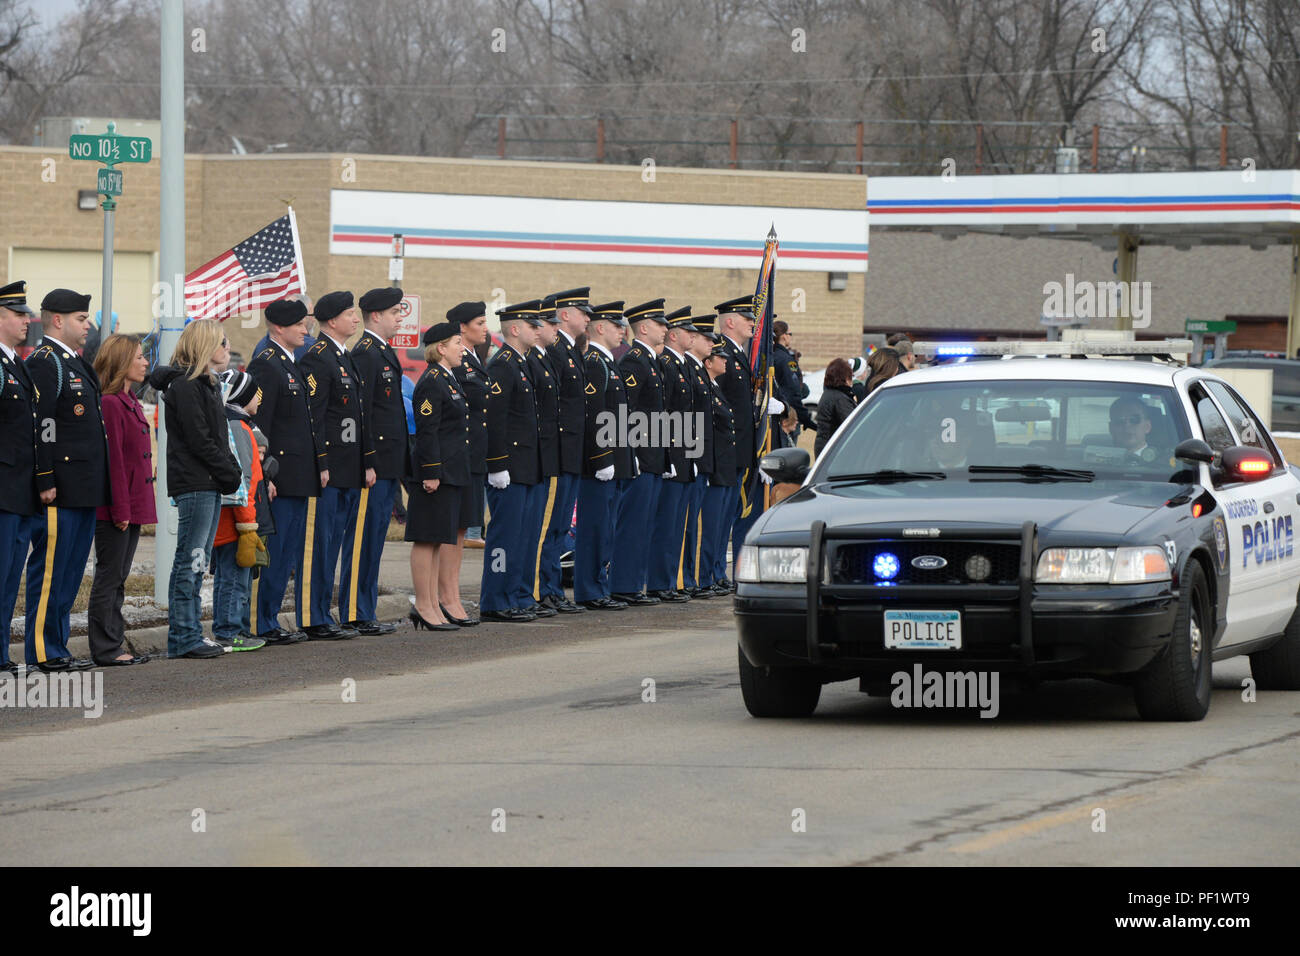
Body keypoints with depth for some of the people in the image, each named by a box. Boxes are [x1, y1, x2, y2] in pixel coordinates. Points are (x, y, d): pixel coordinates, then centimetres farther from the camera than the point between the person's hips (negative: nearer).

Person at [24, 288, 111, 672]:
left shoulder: (74, 364, 20)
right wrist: (45, 481, -22)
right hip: (61, 491, -10)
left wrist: (97, 486, 23)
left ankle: (57, 646, 17)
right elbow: (39, 425, -18)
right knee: (50, 567, -6)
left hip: (84, 491, 10)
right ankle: (42, 651, -3)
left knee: (70, 571, 12)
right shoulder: (44, 363, -12)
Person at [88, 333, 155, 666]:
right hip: (115, 508, -9)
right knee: (108, 577, -4)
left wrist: (132, 506, 16)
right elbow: (113, 460, -18)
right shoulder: (110, 404, -14)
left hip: (133, 506, 9)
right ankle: (105, 650, 0)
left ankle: (113, 647, 16)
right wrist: (120, 508, -19)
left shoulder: (131, 403, 15)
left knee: (117, 579, 12)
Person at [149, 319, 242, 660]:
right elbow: (199, 441, -17)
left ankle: (190, 635, 15)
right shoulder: (185, 386, -12)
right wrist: (231, 474, -11)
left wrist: (233, 471, 6)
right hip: (194, 485, -10)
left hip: (211, 486, 10)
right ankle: (183, 638, -7)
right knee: (190, 561, -8)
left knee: (197, 563, 11)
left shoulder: (207, 385, 18)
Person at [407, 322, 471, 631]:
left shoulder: (447, 380, 17)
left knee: (439, 540, 10)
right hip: (437, 473, -10)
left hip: (451, 472, 10)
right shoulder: (432, 383, -13)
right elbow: (426, 431, -17)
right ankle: (424, 606, -3)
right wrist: (430, 473, -20)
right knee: (428, 539, -5)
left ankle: (433, 604, 13)